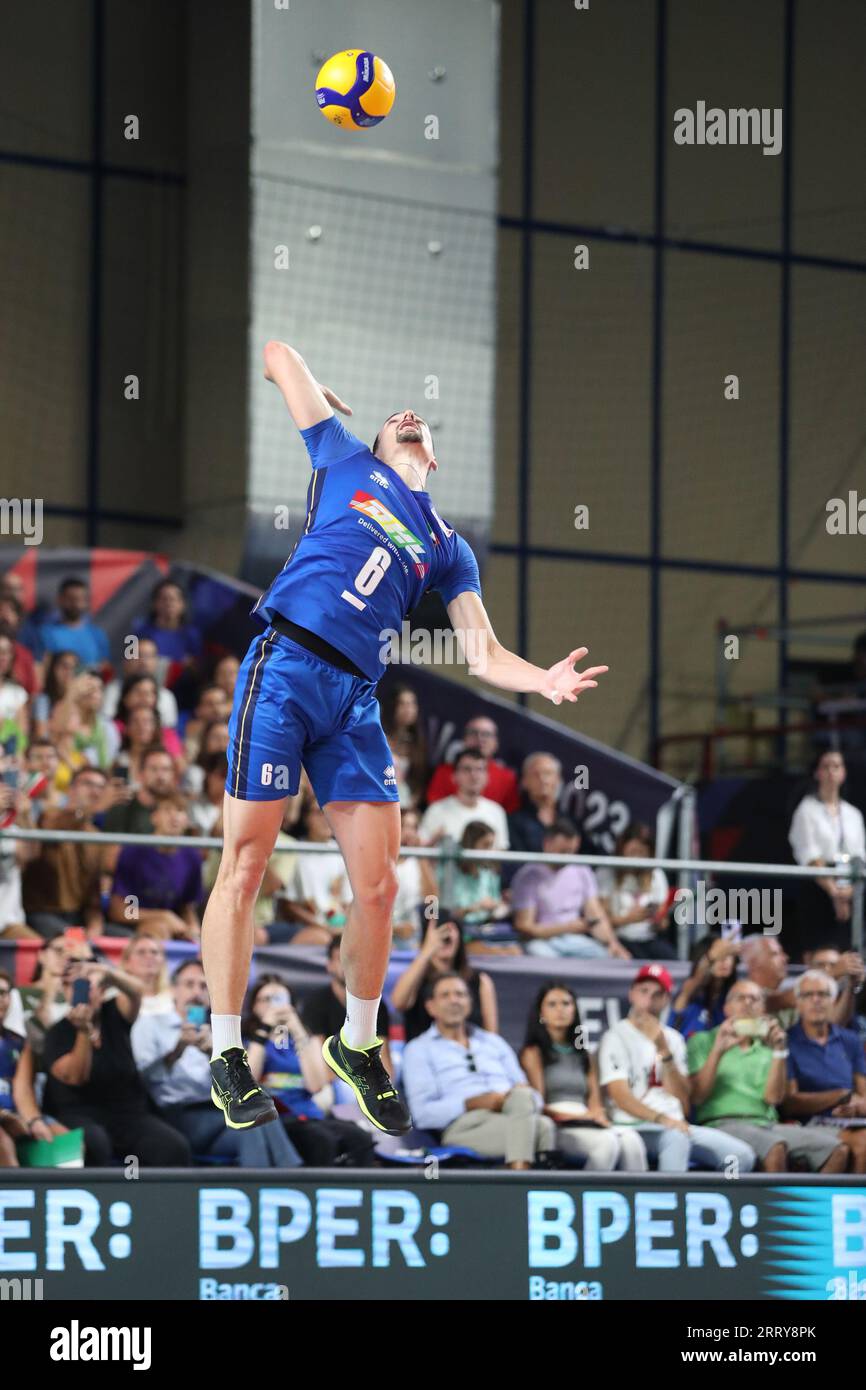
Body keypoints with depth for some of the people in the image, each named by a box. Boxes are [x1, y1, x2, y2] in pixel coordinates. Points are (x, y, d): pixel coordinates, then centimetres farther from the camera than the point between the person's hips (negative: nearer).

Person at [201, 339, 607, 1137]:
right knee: (246, 865, -6)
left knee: (378, 886, -1)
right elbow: (280, 357, 20)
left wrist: (546, 680, -7)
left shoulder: (448, 549, 22)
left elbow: (484, 654, 12)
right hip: (284, 669, -4)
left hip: (354, 701, 4)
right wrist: (327, 406, 38)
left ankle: (357, 1045, 19)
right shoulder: (347, 461, 15)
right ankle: (227, 1055, 2)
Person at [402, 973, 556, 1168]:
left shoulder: (494, 1042, 31)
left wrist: (525, 1095, -2)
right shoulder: (419, 1050, 17)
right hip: (464, 1124, -4)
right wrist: (472, 1104, -12)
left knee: (522, 1097, -37)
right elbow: (422, 1113, 2)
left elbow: (529, 1094, 25)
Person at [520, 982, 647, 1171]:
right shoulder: (534, 1054, 11)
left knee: (631, 1139, -31)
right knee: (606, 1142, -37)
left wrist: (598, 1116, -7)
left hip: (587, 1125, 5)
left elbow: (595, 1104, 17)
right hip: (556, 1127, -5)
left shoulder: (585, 1056, 28)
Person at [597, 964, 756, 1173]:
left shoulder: (672, 1038, 20)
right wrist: (661, 1119, -25)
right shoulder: (616, 1037, 3)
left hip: (677, 1126, 6)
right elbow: (621, 1097, -10)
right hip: (636, 1128, -6)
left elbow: (684, 1103, 8)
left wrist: (664, 1051, -3)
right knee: (676, 1138, -39)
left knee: (742, 1156, -14)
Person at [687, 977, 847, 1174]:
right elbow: (696, 1097, -1)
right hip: (723, 1124, -5)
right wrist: (717, 1051, -10)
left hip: (767, 1125, 5)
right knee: (775, 1148, -37)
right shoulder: (703, 1041, 13)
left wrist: (779, 1051, -2)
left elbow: (773, 1098, 5)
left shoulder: (766, 1048, 21)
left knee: (837, 1150, -17)